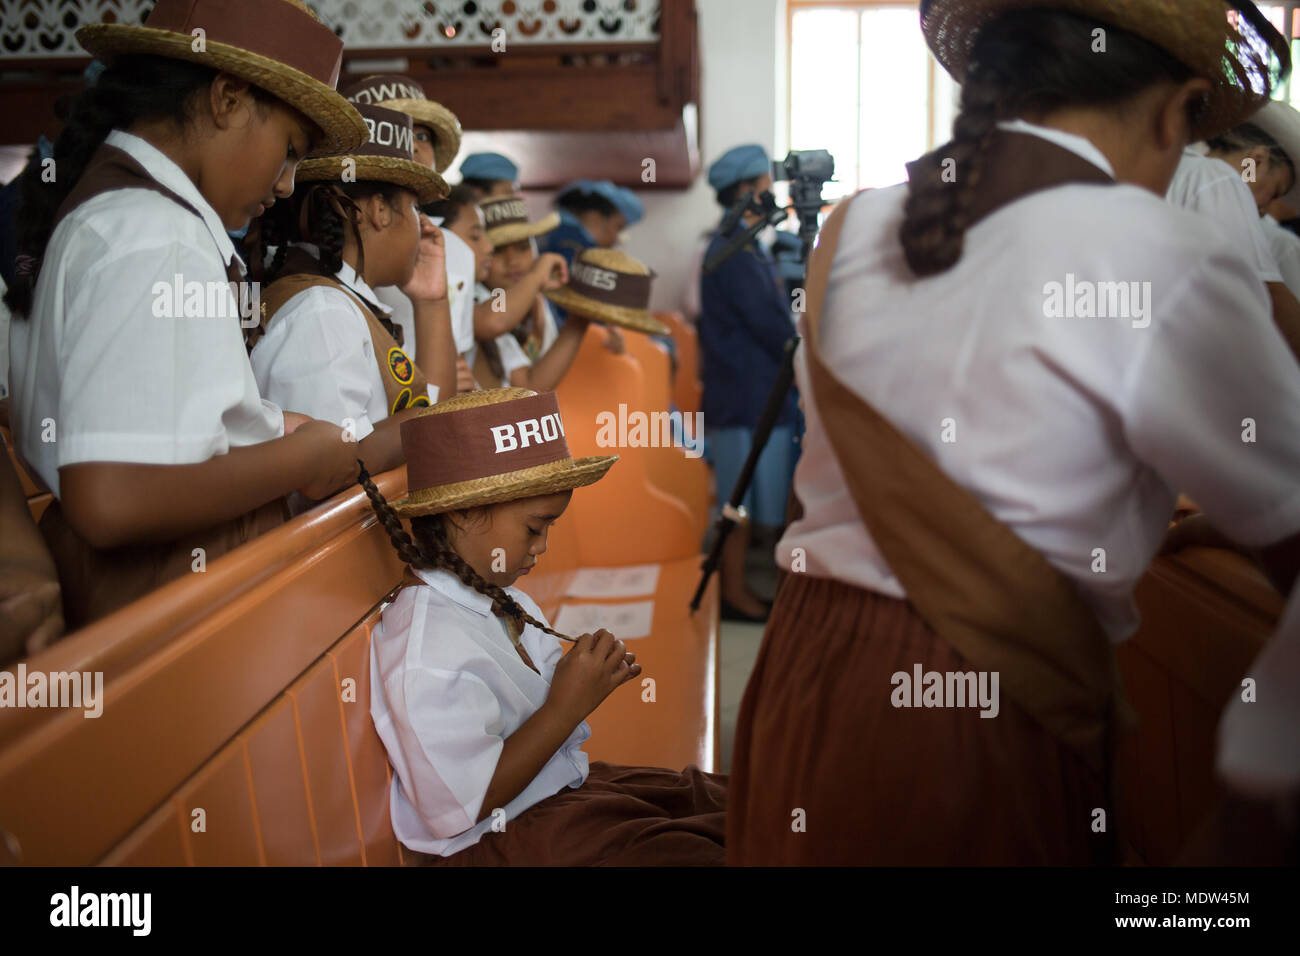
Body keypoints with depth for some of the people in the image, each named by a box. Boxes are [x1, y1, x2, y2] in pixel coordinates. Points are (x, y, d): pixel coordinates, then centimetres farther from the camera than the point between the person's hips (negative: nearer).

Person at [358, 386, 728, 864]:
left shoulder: (494, 597, 1)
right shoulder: (426, 652, -28)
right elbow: (462, 806, -25)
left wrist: (590, 679, -6)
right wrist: (568, 704, -23)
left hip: (564, 783, 9)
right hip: (500, 839, -9)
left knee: (725, 802, 5)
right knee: (696, 856, -21)